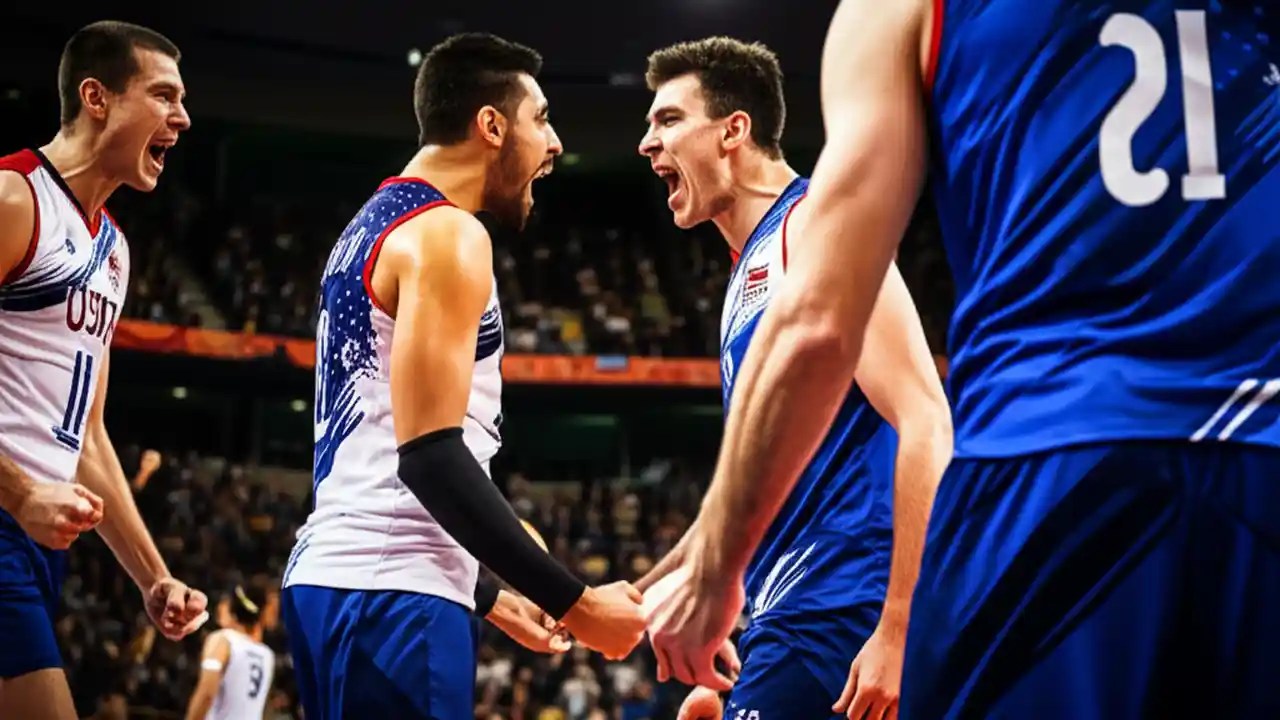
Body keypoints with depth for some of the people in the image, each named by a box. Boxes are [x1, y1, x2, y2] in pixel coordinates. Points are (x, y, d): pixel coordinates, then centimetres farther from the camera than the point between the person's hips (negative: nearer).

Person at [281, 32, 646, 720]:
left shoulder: (370, 229, 20)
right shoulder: (446, 234, -10)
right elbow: (432, 457, -19)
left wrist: (486, 595, 28)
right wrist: (574, 601, -16)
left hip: (337, 578, 10)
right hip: (390, 592, -10)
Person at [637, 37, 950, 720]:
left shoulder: (814, 226, -8)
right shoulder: (747, 277, 20)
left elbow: (925, 425, -18)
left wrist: (900, 633, -24)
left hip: (837, 612, -9)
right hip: (790, 613, 9)